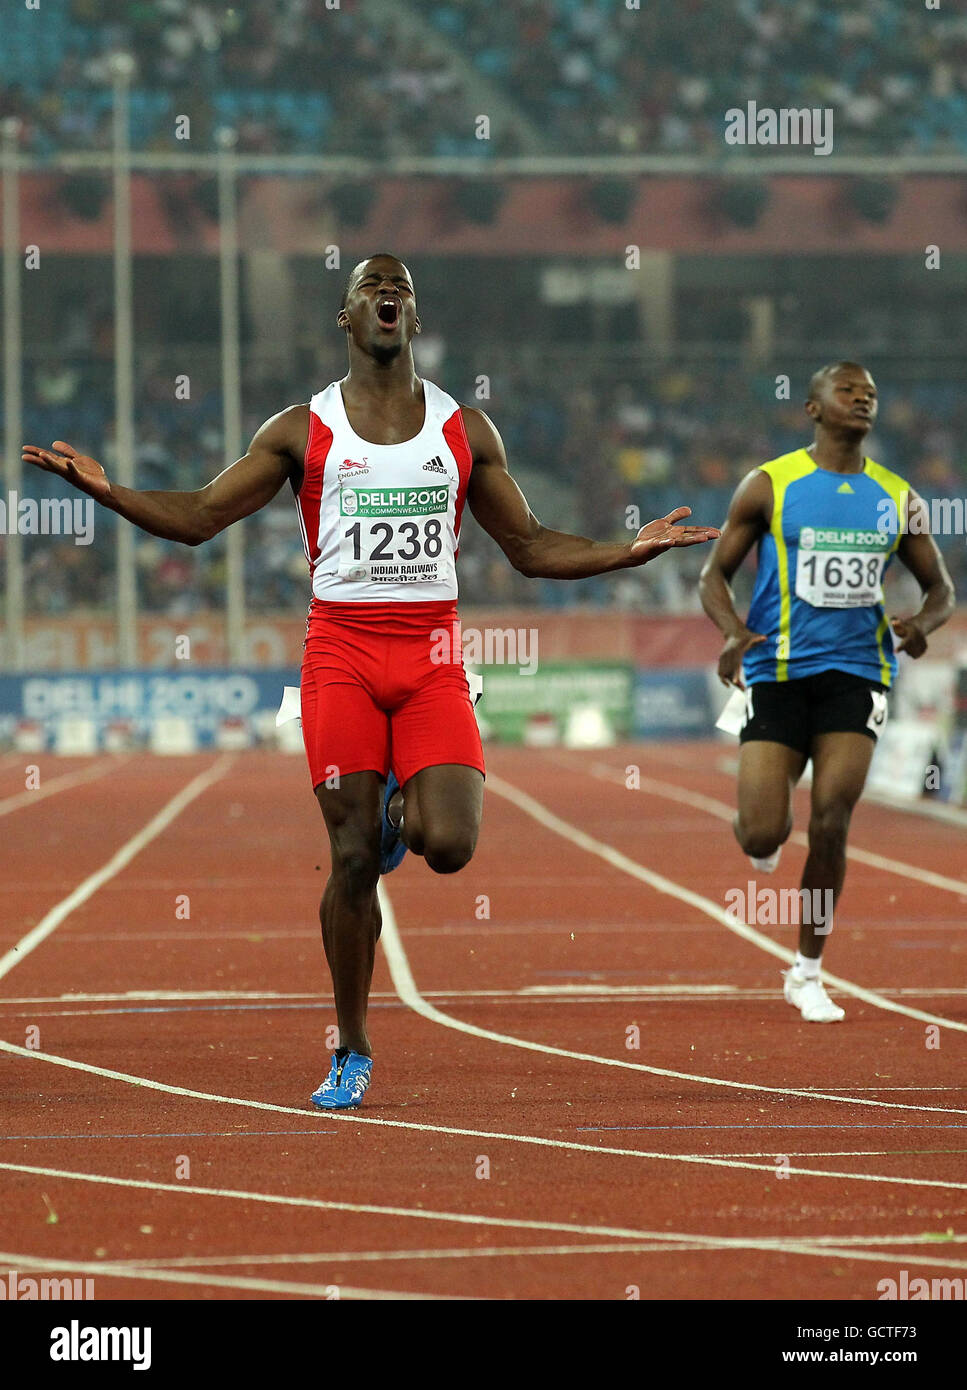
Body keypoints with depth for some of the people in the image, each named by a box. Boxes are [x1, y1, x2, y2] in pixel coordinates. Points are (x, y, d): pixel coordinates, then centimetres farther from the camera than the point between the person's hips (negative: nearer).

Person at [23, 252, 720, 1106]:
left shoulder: (465, 431, 10)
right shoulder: (302, 431, 6)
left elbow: (530, 547, 16)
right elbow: (199, 518, 6)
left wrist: (632, 551, 3)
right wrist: (103, 489, -9)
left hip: (432, 658, 1)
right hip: (342, 655, -1)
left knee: (448, 845, -18)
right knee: (354, 860, -3)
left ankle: (402, 811, 21)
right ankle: (352, 1054, 12)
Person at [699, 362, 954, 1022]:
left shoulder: (898, 498, 7)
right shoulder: (769, 486, 0)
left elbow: (941, 588, 15)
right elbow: (714, 576, 3)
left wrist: (923, 623, -8)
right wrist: (734, 633, -17)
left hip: (856, 673, 2)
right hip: (777, 673, -1)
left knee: (831, 823, -10)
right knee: (763, 836, -10)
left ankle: (808, 973, 6)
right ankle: (765, 831, 31)